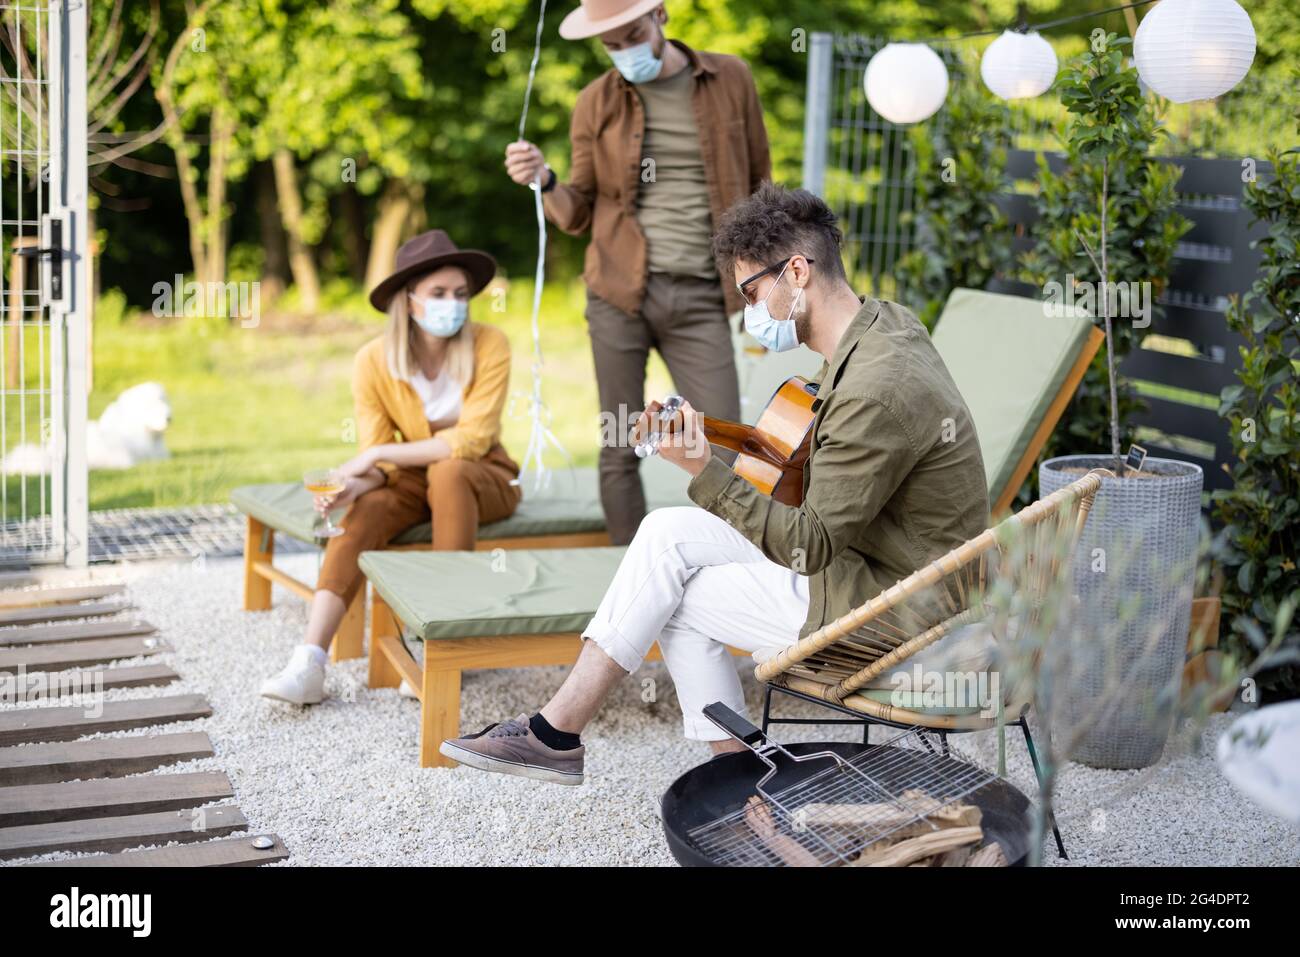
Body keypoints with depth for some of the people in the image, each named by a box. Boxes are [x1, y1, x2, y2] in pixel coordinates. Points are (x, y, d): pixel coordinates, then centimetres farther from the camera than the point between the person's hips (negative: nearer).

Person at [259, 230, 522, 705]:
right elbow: (377, 463, -7)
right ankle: (308, 665, -38)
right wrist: (352, 486, -31)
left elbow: (473, 439, -22)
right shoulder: (374, 361, -11)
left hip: (482, 477, -2)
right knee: (360, 517, -28)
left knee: (446, 472, -35)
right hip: (413, 480, 2)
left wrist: (378, 454, -26)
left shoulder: (488, 345, -17)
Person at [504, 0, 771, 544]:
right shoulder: (596, 103, 6)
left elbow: (758, 184, 12)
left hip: (699, 299, 0)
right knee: (620, 448, 2)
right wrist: (544, 181, -11)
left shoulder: (730, 80, 6)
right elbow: (579, 214, 10)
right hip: (619, 292, 0)